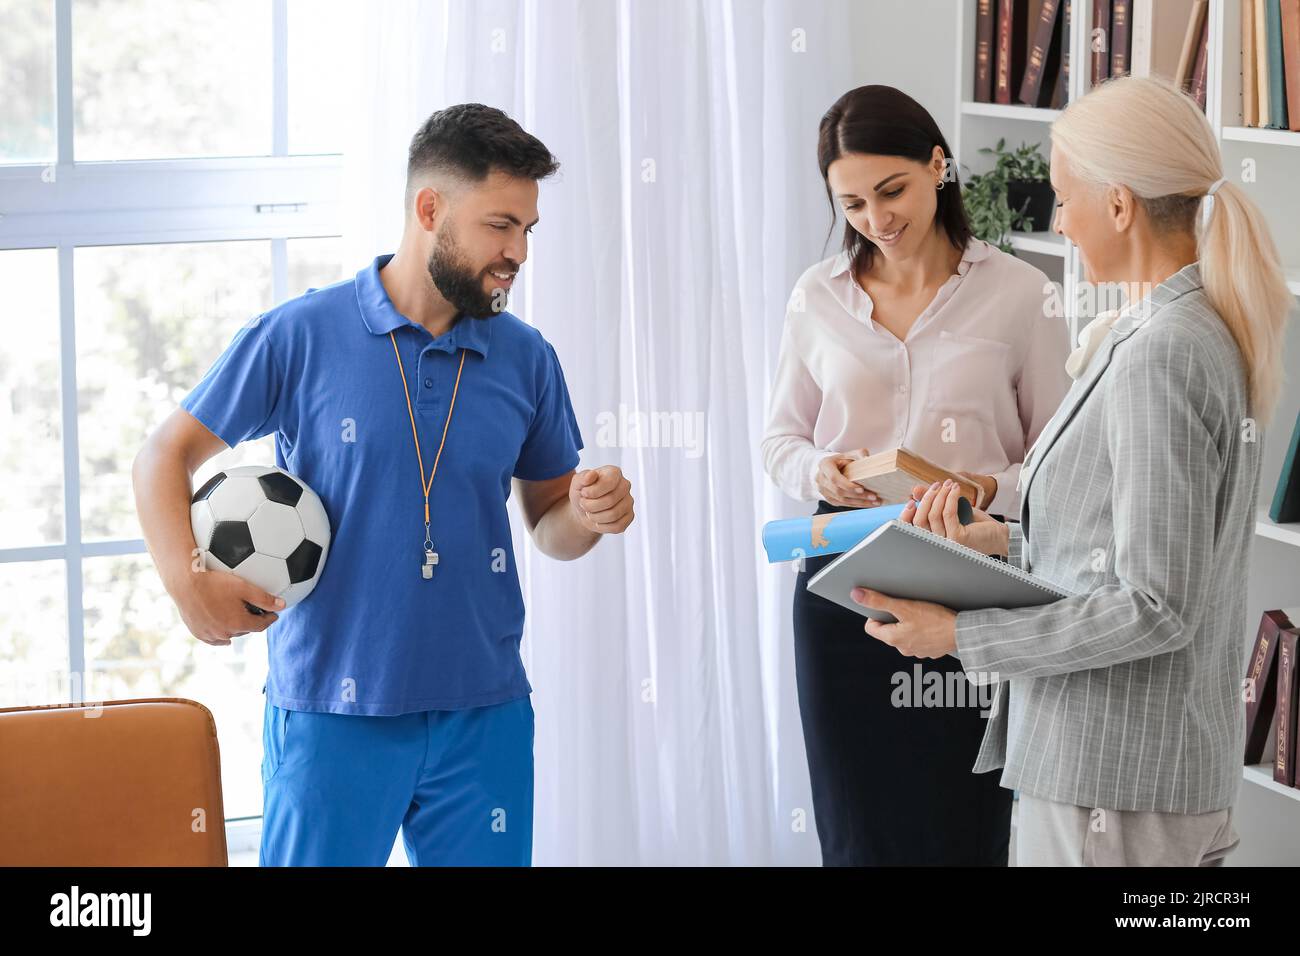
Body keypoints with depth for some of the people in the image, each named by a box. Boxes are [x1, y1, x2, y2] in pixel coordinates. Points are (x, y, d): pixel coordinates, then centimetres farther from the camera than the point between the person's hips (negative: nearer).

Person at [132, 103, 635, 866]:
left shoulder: (526, 359, 7)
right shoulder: (300, 337, -4)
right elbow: (168, 456, 3)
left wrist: (589, 515, -9)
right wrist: (188, 582, -14)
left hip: (485, 713, 3)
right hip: (332, 713, -3)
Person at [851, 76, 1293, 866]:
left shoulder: (1161, 356, -20)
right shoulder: (1206, 331, 9)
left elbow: (1158, 607, -22)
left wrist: (961, 635, -16)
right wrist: (1002, 540, 6)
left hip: (1114, 776, -9)